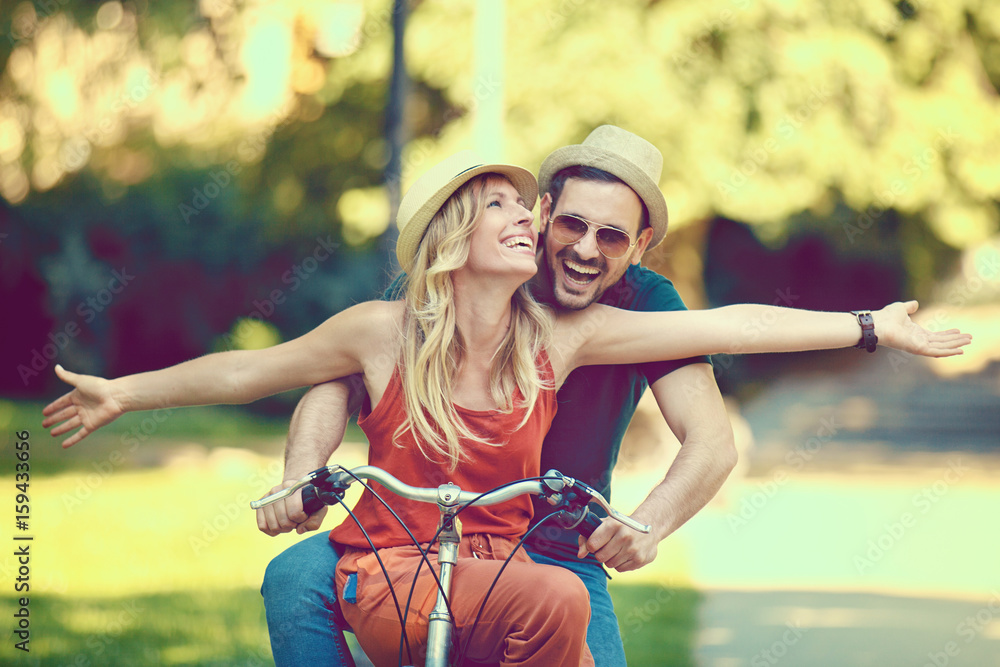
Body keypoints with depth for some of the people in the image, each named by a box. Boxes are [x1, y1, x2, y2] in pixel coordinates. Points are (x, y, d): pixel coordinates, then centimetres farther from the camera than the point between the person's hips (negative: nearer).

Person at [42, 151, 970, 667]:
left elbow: (723, 327, -1)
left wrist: (872, 327, -1)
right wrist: (123, 394, 12)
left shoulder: (557, 340, 0)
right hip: (389, 582, -4)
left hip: (496, 572, 4)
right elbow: (251, 370, 7)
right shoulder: (383, 332, -6)